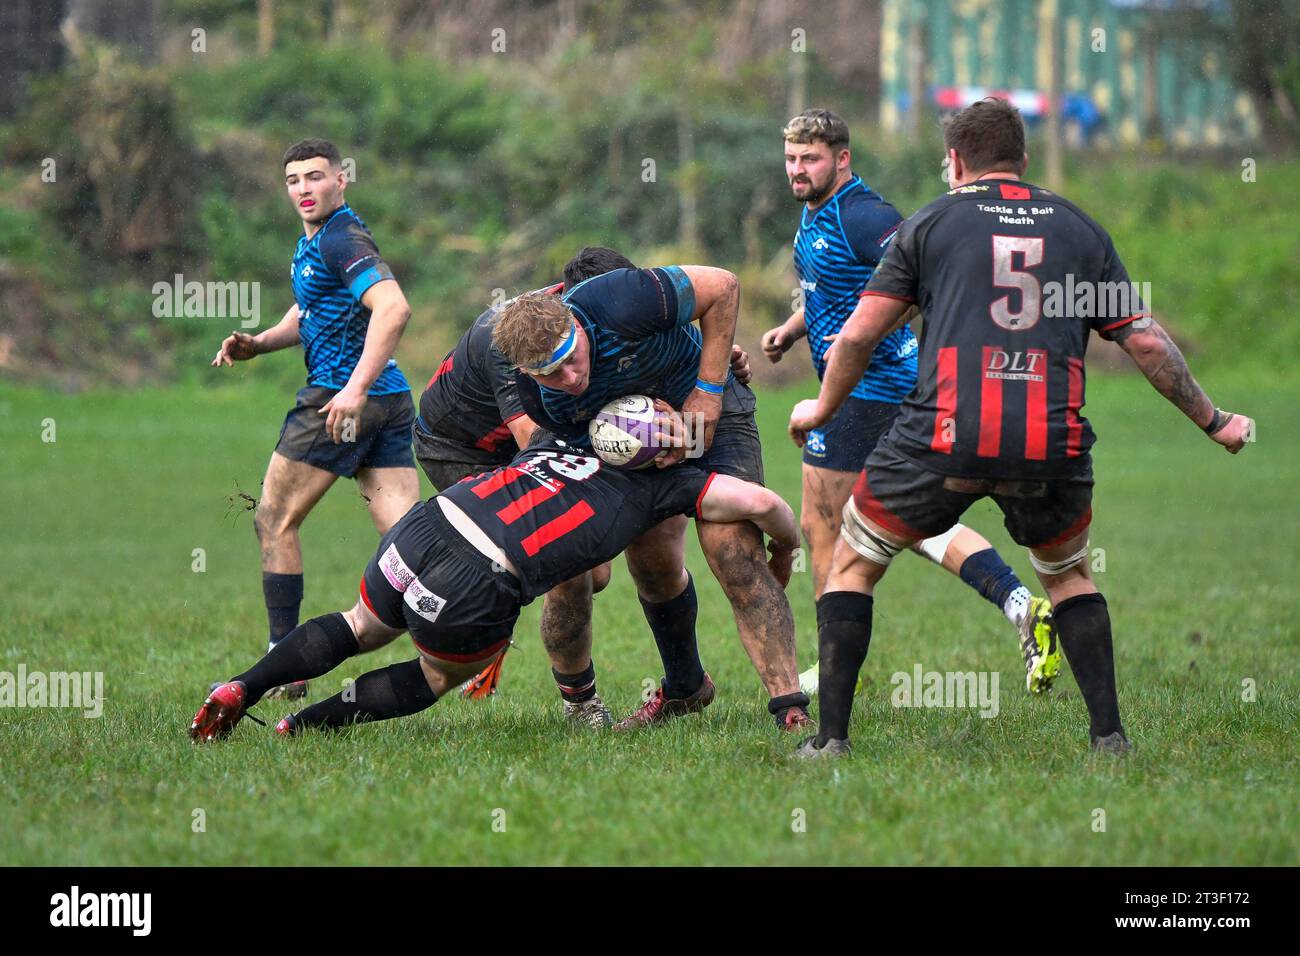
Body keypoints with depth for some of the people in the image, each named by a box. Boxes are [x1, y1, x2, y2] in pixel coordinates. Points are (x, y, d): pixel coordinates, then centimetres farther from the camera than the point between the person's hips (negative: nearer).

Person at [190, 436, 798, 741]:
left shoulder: (559, 444, 24)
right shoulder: (662, 484, 9)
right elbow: (762, 502, 6)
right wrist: (787, 547, 27)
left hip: (421, 525, 5)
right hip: (477, 588, -5)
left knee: (361, 629, 33)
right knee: (440, 675, 26)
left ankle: (241, 689, 17)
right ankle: (307, 725, 15)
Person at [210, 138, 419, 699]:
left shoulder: (341, 239, -13)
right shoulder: (312, 242, 19)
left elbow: (393, 307, -27)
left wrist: (356, 387, -32)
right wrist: (257, 344, 14)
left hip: (340, 400, -9)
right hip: (390, 401, 9)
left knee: (274, 522, 3)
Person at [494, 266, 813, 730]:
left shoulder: (619, 303, -38)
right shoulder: (537, 396, -23)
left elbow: (723, 287, -26)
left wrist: (708, 391, -24)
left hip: (709, 406, -5)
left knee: (733, 553, -18)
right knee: (650, 562, 7)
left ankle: (790, 705, -23)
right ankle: (684, 688, 34)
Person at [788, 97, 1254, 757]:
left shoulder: (930, 223, 11)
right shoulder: (1080, 229, 15)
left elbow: (859, 335, 10)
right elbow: (1146, 343, 15)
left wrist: (822, 409, 27)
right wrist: (1214, 422, 26)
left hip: (944, 435, -2)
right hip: (1053, 448, 2)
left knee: (852, 566, 16)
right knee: (1069, 576, 27)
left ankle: (831, 736, 9)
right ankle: (1110, 735, 17)